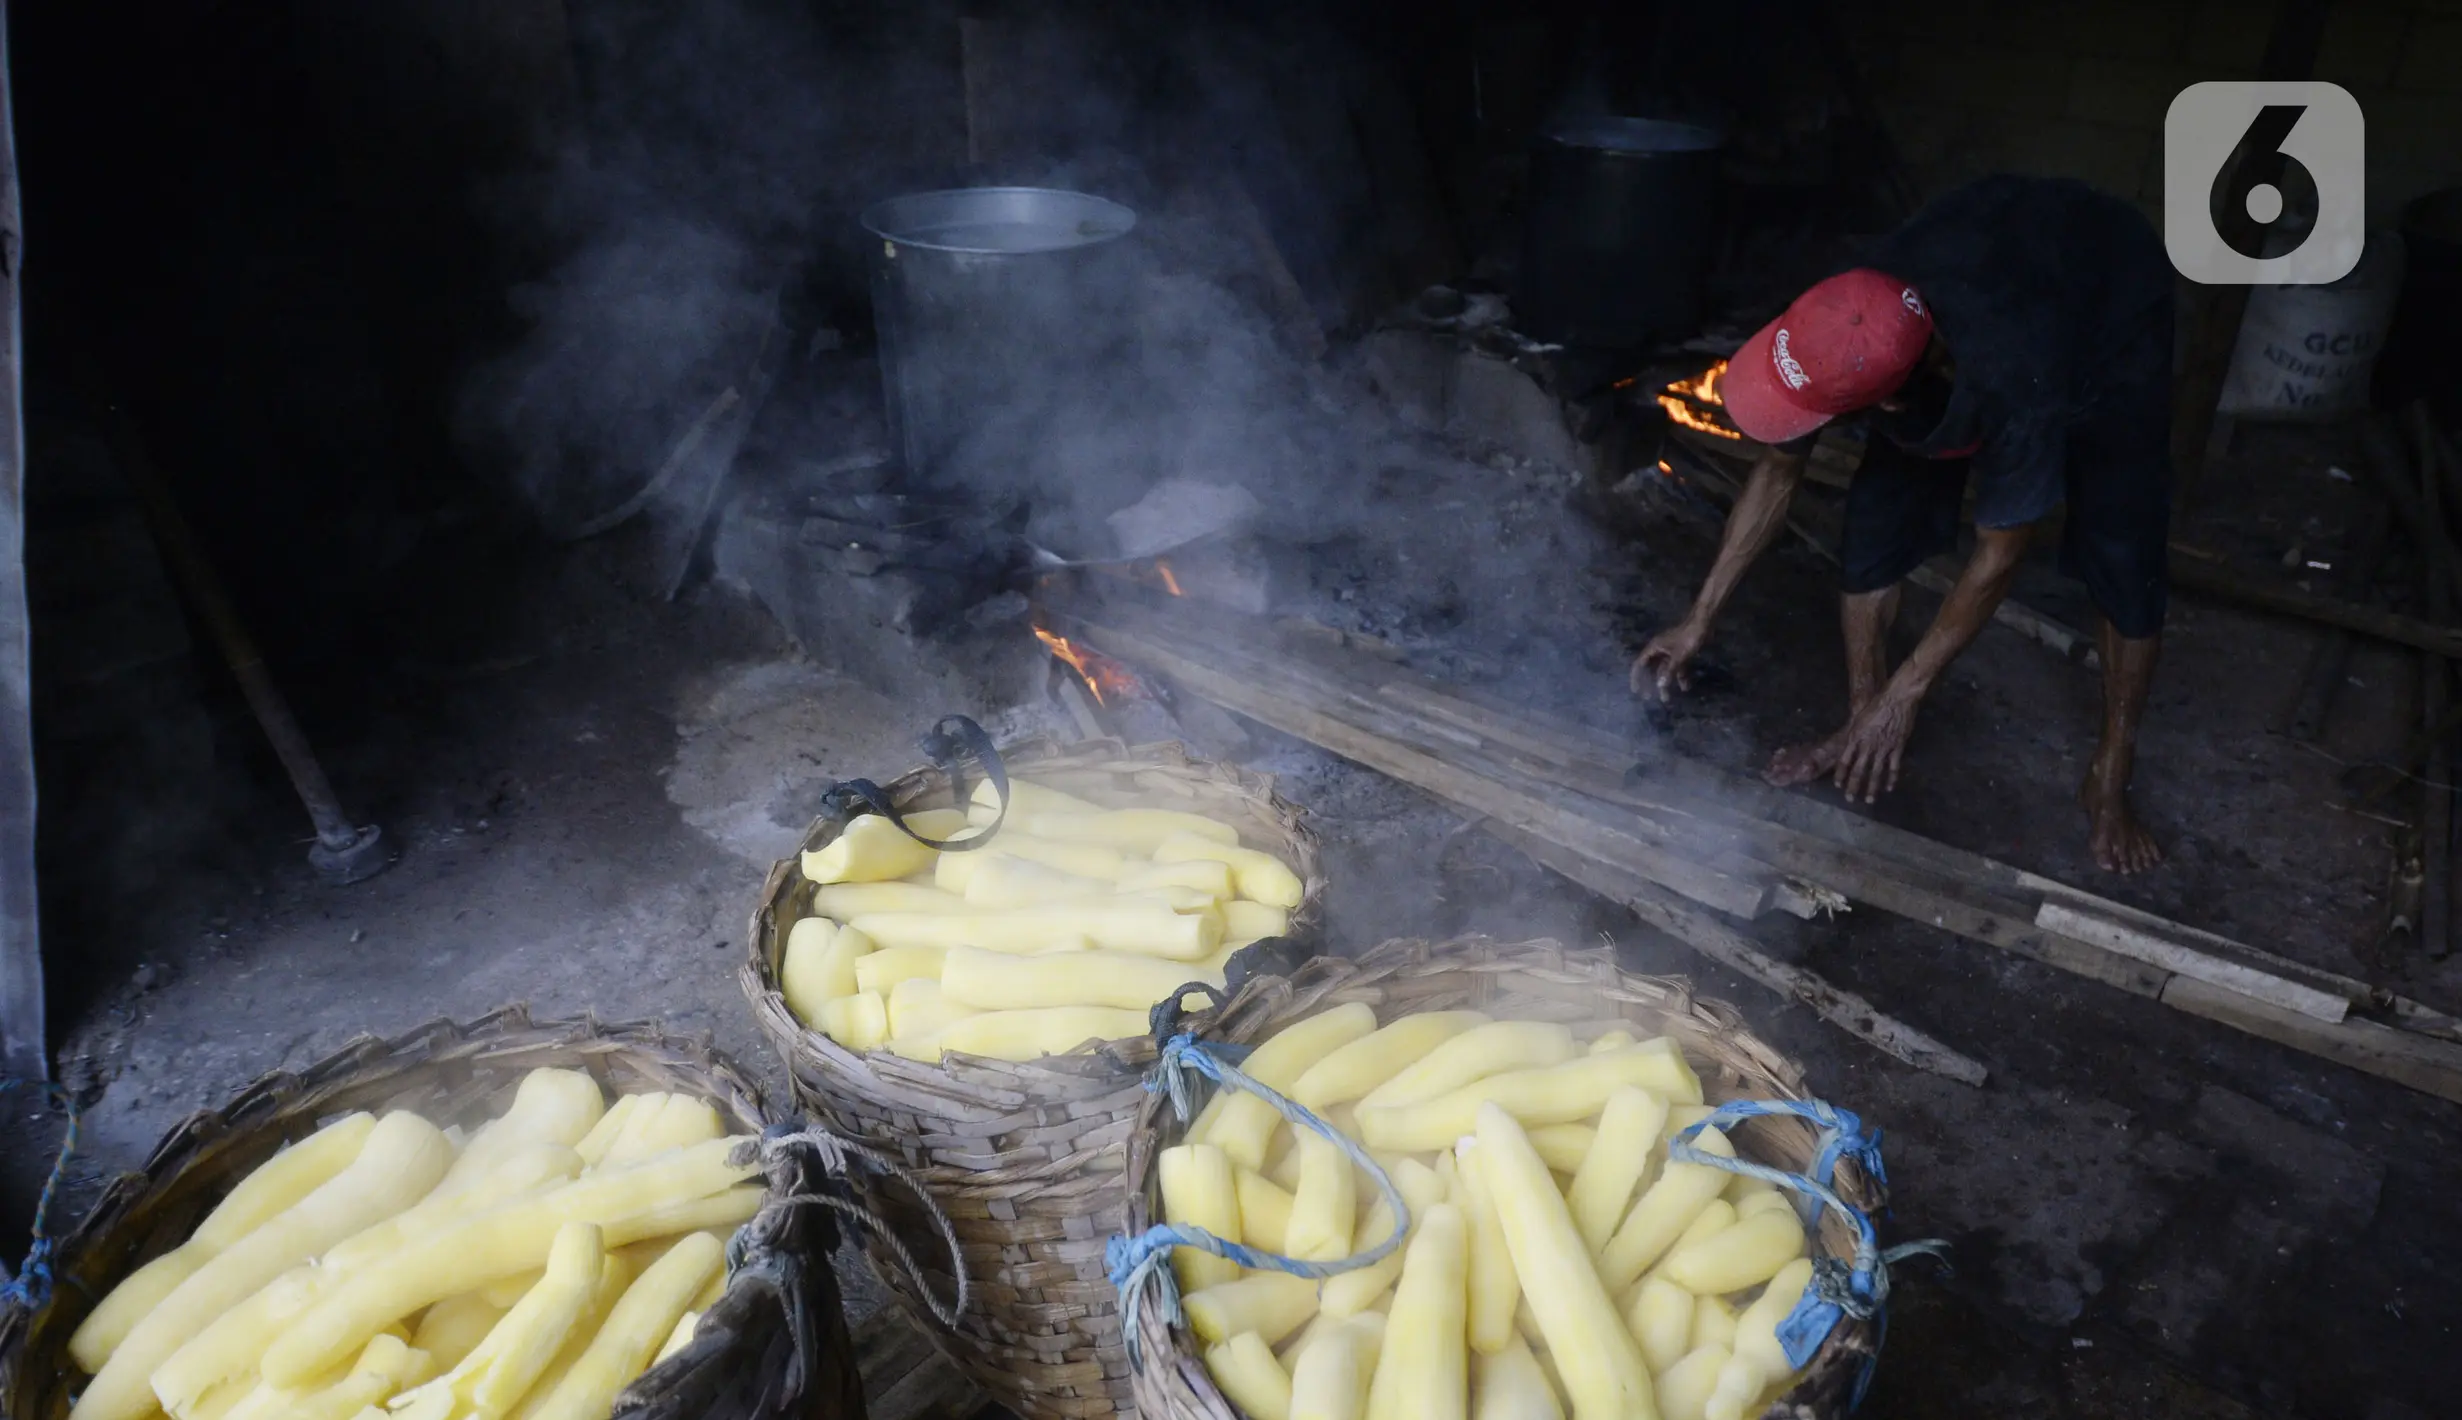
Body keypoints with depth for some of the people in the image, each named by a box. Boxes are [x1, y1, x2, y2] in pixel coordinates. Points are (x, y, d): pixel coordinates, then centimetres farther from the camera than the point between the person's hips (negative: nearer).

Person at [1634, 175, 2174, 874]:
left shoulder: (2012, 387, -47)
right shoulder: (1843, 333, -32)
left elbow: (1998, 558, -30)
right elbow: (1777, 472, -14)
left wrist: (1905, 694, -22)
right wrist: (1699, 620, -10)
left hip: (2112, 298, -4)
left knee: (2120, 553, -12)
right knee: (1879, 515, -7)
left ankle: (2110, 780, 6)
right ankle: (1861, 728, 9)